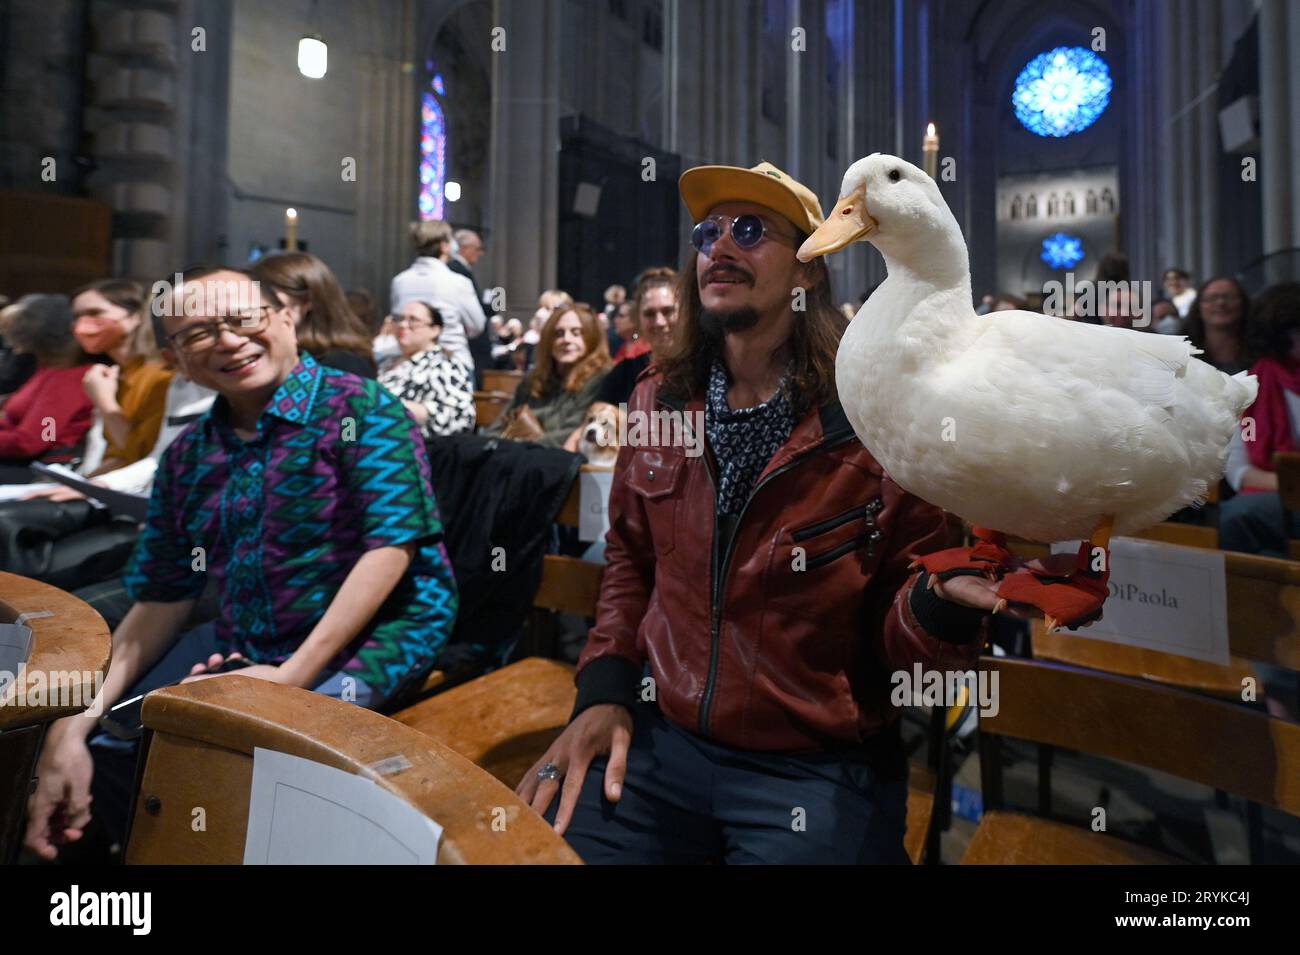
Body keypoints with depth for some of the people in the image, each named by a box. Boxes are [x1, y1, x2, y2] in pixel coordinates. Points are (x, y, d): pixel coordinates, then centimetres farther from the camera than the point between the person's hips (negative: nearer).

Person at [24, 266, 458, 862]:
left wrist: (294, 674, -22)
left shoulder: (360, 409, -10)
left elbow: (393, 544, -18)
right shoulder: (187, 456, 9)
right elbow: (162, 600, 8)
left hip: (372, 635, -6)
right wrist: (73, 726, -4)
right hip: (239, 646, 7)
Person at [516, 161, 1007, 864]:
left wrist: (944, 599, -28)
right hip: (657, 738, 4)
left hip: (818, 767, -3)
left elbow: (899, 640, -6)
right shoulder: (657, 403, 2)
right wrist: (603, 689, 2)